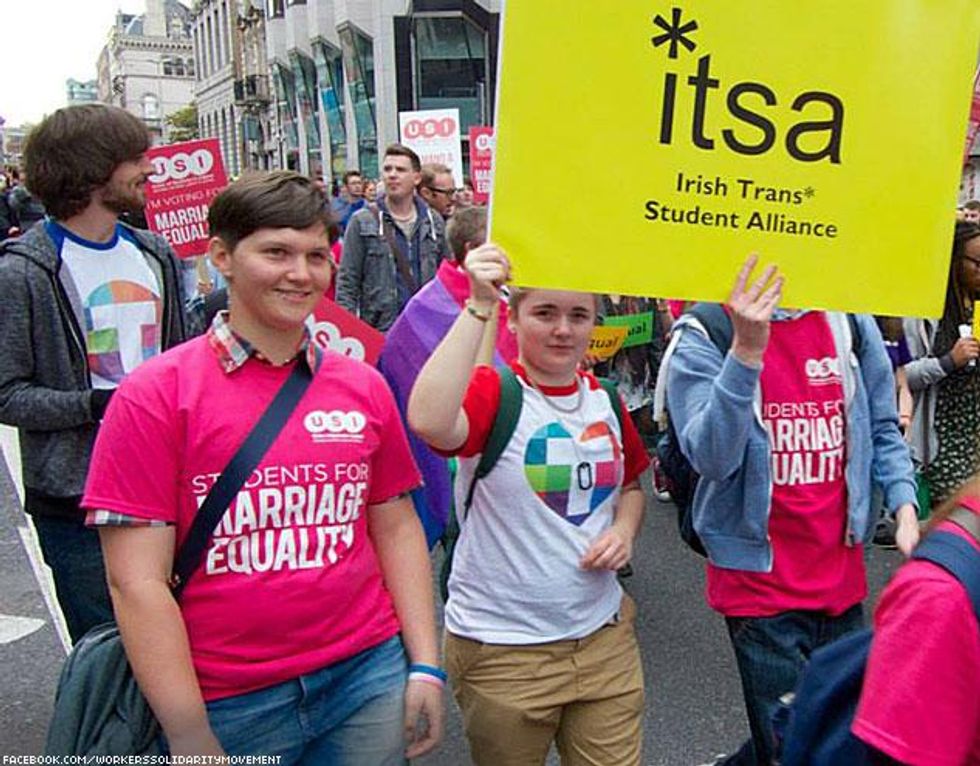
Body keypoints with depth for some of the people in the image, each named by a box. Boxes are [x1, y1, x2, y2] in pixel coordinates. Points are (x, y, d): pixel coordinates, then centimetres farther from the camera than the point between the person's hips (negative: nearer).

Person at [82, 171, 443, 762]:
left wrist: (425, 666, 3)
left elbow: (397, 527, 8)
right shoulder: (156, 395, -9)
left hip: (369, 677, 3)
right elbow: (137, 581, -10)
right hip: (227, 707, -3)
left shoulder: (364, 386, 2)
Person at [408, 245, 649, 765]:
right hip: (502, 650, -4)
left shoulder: (605, 400, 3)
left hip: (604, 635, 5)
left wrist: (624, 529, -2)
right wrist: (477, 307, -35)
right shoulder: (491, 392, -14)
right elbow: (428, 422, -37)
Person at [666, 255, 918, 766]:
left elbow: (882, 430, 12)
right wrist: (747, 350, -31)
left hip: (842, 571, 5)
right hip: (761, 582, -5)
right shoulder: (703, 337, -10)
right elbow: (711, 458, -22)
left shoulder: (849, 323, 1)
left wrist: (905, 507, -1)